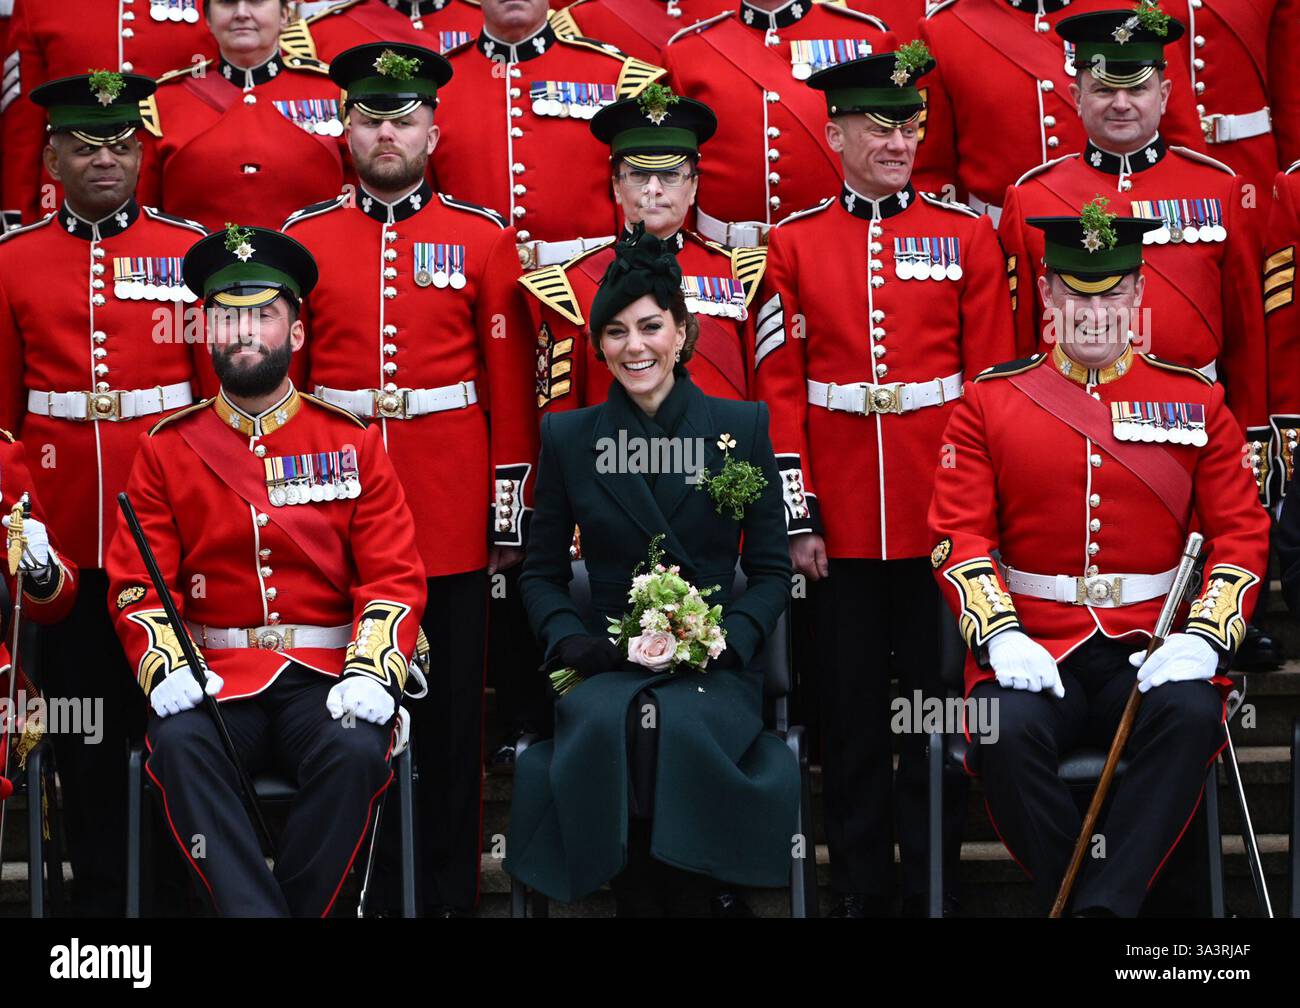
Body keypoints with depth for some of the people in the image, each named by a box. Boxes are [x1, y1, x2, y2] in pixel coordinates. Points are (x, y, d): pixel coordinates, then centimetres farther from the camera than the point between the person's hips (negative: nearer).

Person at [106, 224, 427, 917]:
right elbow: (137, 583, 6)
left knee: (356, 751, -32)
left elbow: (395, 576, 4)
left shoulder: (353, 444, 9)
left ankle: (300, 905, -17)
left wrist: (372, 673, -15)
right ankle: (254, 908, -31)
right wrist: (166, 670, -14)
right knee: (179, 743, -33)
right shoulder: (166, 449, 10)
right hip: (213, 678, 0)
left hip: (324, 678, 0)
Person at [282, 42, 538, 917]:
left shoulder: (483, 240, 3)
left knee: (453, 711, 5)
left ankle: (450, 888, 15)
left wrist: (511, 517, 0)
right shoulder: (305, 239, 5)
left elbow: (513, 387, 3)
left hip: (452, 520, -1)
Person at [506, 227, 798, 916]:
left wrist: (726, 640, -11)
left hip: (715, 672, 0)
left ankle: (708, 887, -15)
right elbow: (542, 572, 13)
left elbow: (770, 571, 8)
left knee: (676, 727, -35)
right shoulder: (567, 437, 9)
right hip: (605, 668, 1)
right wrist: (569, 639, -8)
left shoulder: (743, 428, 6)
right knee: (606, 727, -35)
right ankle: (639, 899, -18)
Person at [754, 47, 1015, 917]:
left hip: (943, 513, 0)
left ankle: (934, 883, 16)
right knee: (852, 711, 7)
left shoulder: (967, 235, 3)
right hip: (841, 517, 0)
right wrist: (797, 517, -4)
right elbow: (779, 388, 2)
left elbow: (993, 379, 3)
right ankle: (861, 889, 16)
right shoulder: (794, 244, 3)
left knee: (938, 701, 6)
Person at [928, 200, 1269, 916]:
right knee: (1006, 730, -33)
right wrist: (1000, 638, -15)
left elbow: (1242, 534, 5)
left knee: (1190, 713, -33)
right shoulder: (990, 400, 8)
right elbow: (959, 534, 2)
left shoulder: (1195, 400, 9)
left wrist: (1204, 638, -12)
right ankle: (1067, 898, -13)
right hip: (1036, 653, 0)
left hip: (1153, 651, 1)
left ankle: (1103, 904, -26)